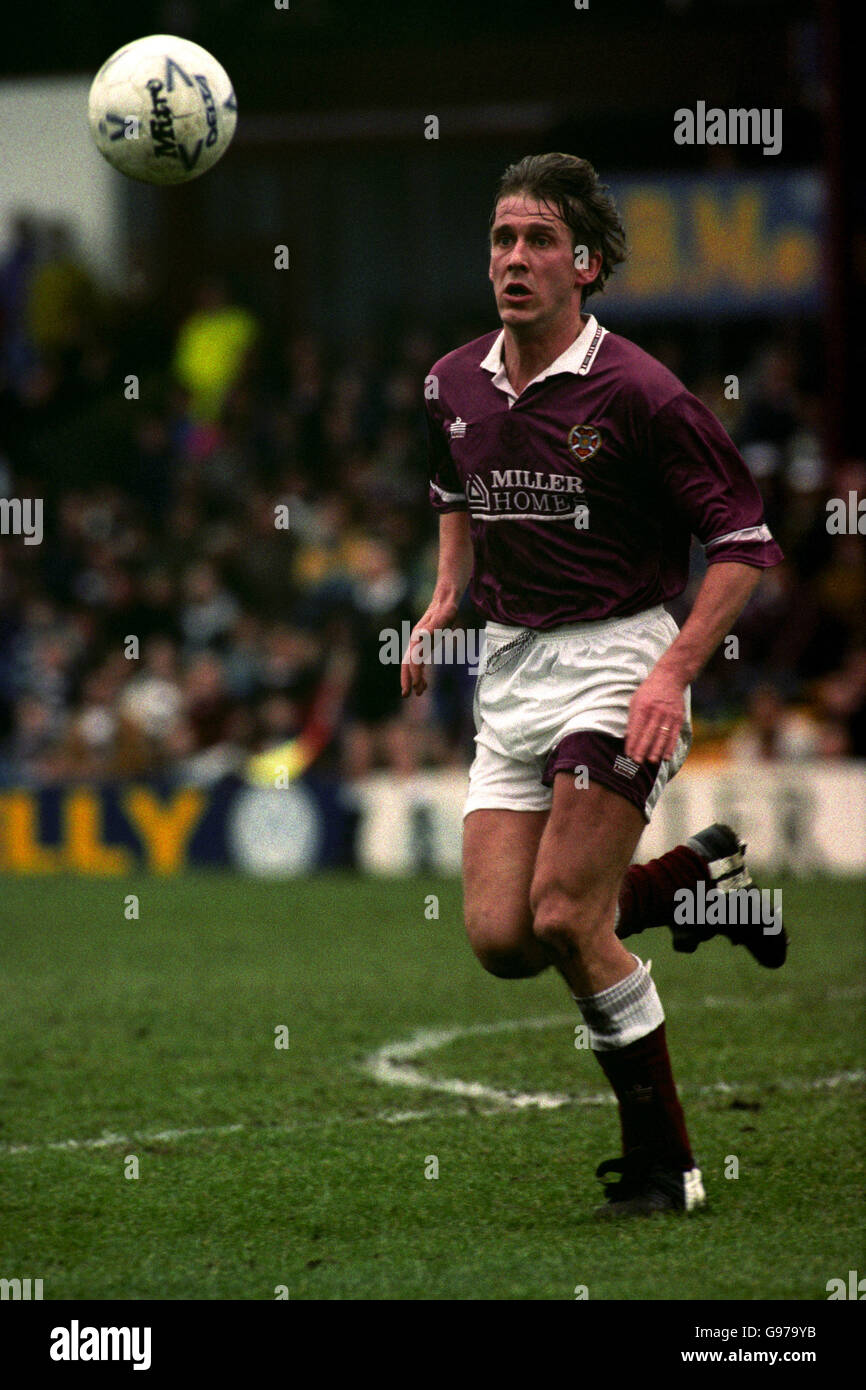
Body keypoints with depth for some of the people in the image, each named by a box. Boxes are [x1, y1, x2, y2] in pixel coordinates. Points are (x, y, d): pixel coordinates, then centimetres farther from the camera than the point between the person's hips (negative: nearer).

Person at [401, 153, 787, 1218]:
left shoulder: (637, 393, -14)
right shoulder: (453, 387, 5)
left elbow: (745, 540, -10)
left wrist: (675, 672, -20)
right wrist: (445, 601, 11)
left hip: (617, 662, -6)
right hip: (509, 669, 6)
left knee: (563, 916, -17)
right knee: (500, 938, -4)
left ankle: (663, 1162, -1)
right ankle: (697, 877, 22)